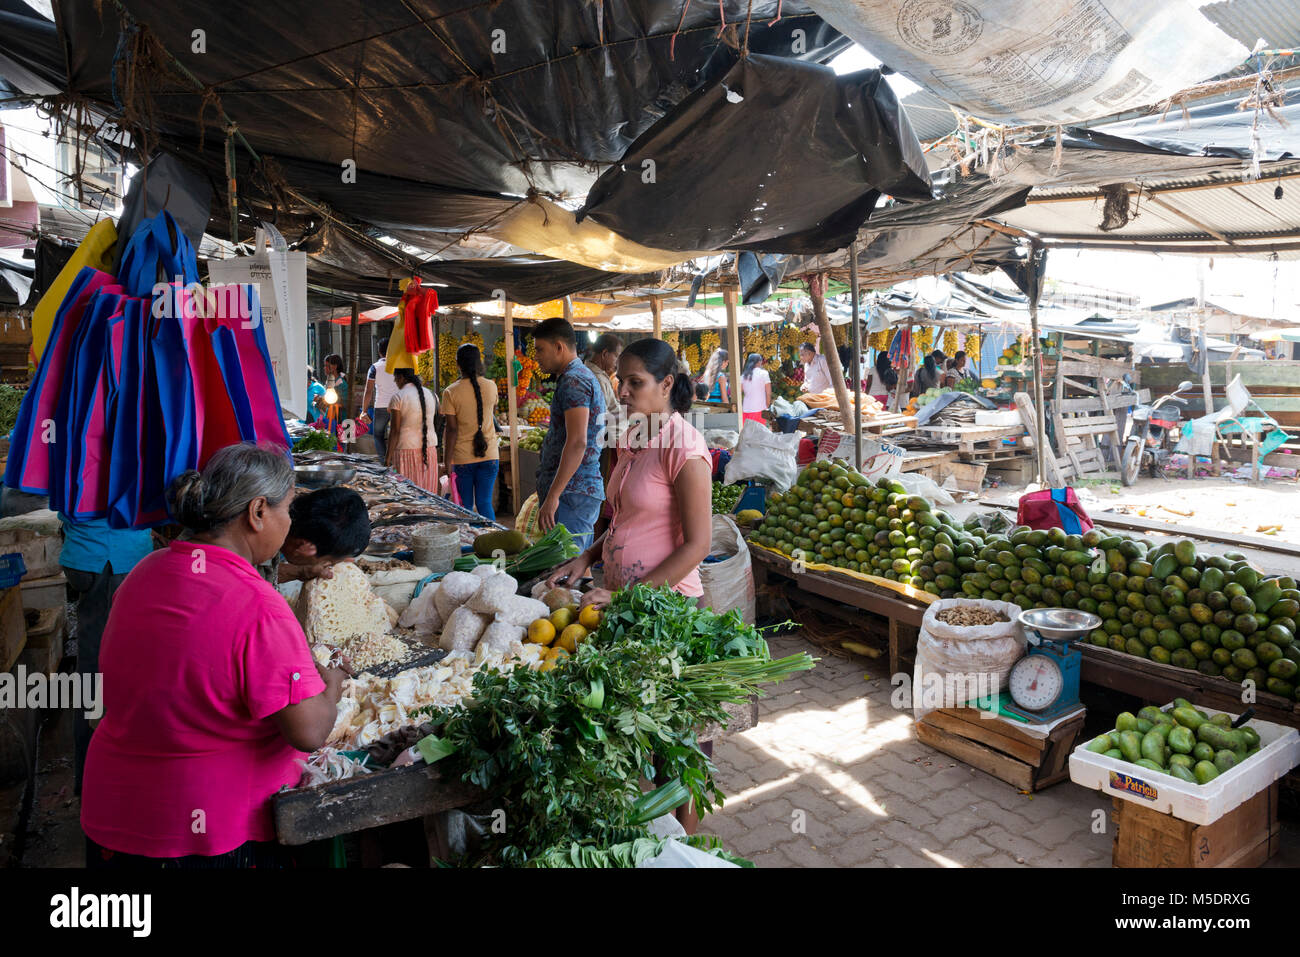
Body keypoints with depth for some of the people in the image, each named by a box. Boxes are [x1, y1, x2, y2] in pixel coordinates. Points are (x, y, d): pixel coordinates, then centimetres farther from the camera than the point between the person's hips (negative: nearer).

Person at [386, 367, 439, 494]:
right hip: (429, 449, 6)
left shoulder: (398, 397, -9)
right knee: (427, 490, 9)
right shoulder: (430, 394, 8)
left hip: (406, 451, -5)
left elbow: (394, 431, -12)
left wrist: (387, 458, -9)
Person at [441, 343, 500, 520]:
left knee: (465, 506, 8)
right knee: (485, 503, 6)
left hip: (462, 458, -2)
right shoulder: (491, 386, -1)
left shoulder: (450, 392, -8)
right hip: (489, 455, 2)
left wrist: (448, 462, -5)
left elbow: (451, 429, -10)